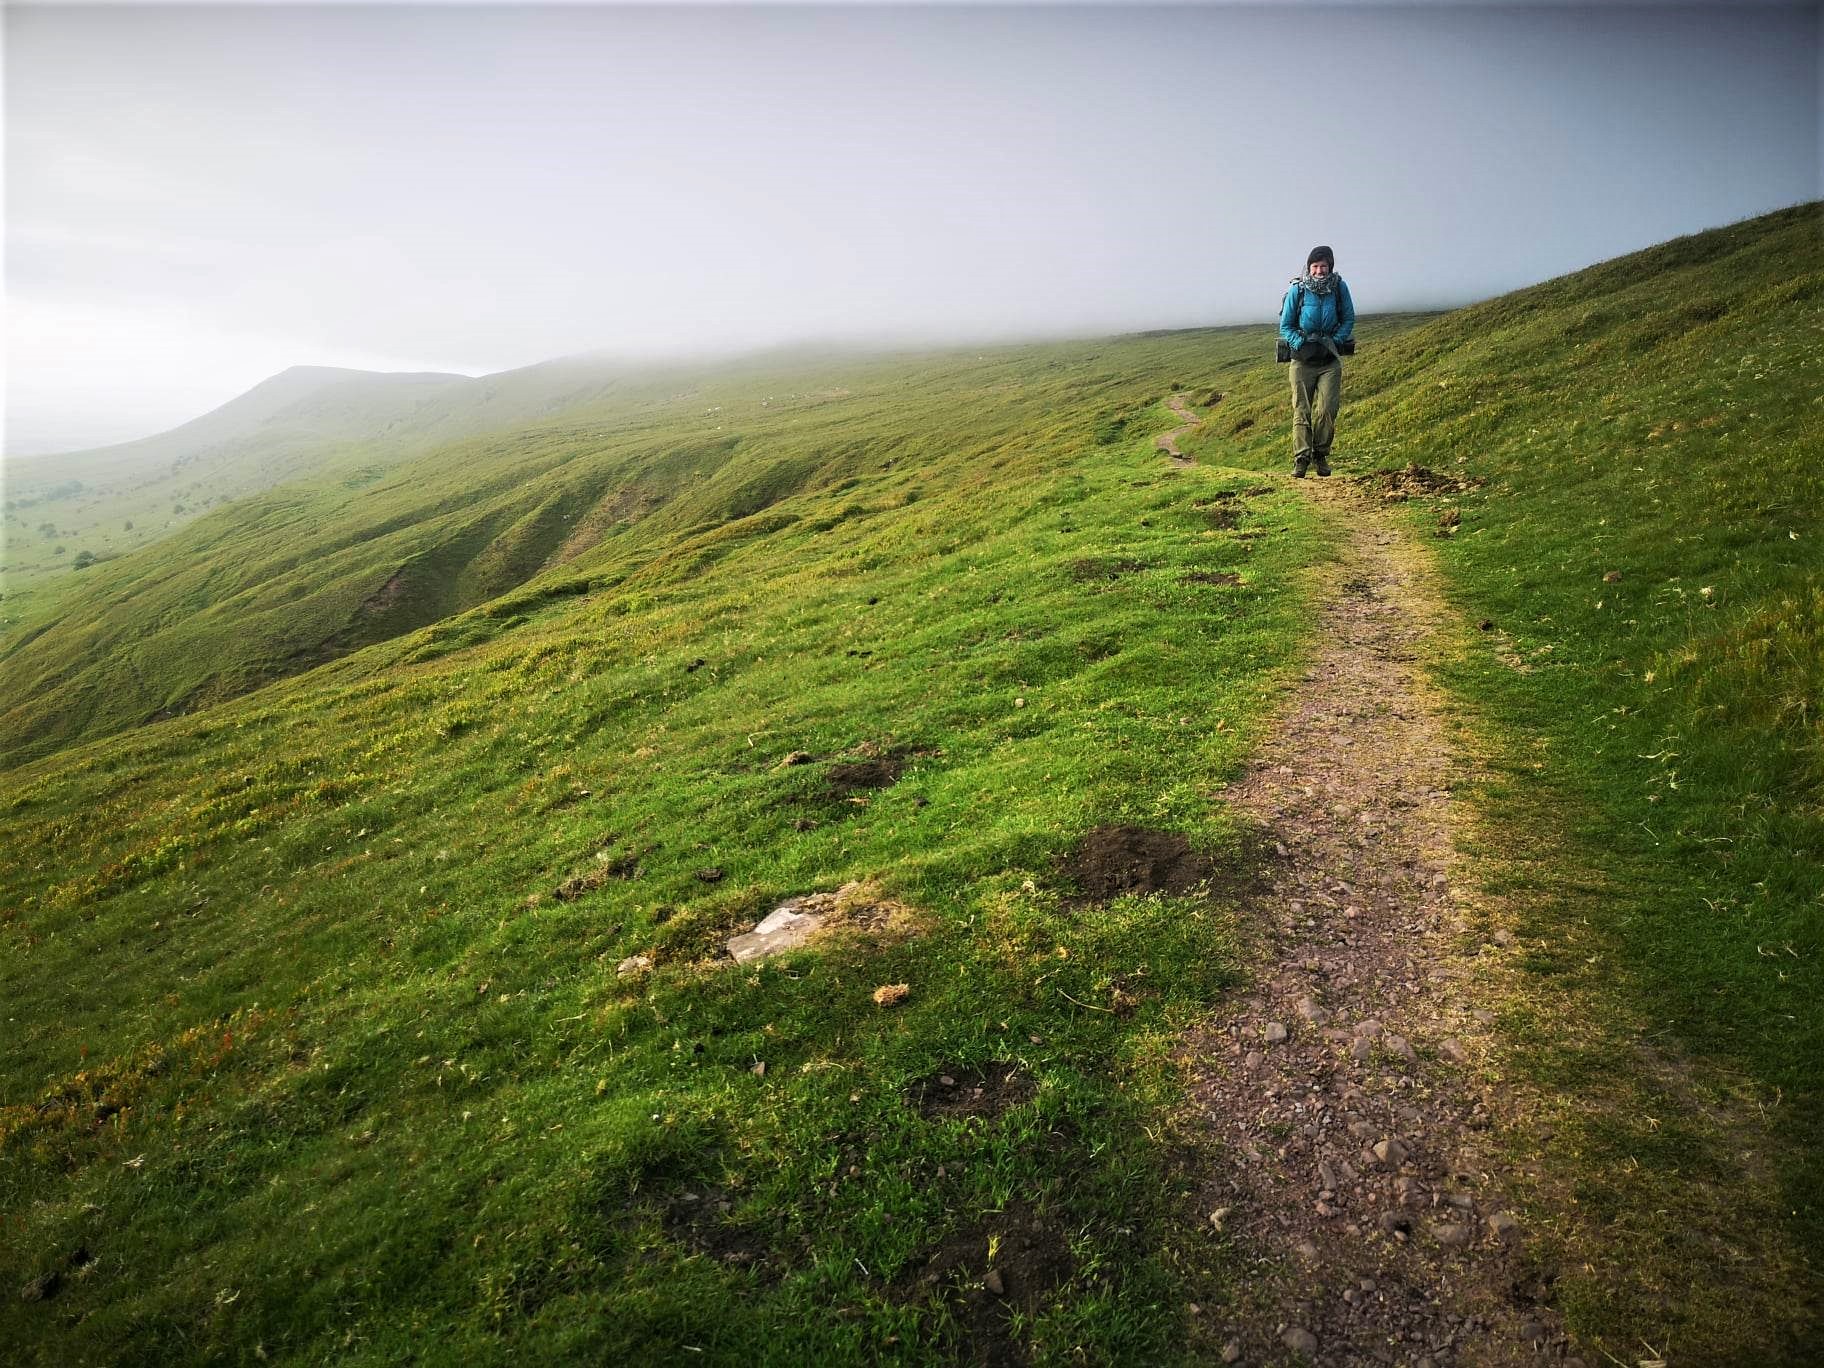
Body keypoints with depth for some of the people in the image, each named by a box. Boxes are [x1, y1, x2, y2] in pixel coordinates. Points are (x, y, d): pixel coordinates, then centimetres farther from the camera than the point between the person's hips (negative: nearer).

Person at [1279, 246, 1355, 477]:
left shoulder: (1339, 287, -2)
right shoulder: (1297, 290, -6)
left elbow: (1348, 319, 8)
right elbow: (1285, 326, 2)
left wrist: (1334, 342, -5)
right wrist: (1301, 344, -10)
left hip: (1330, 358, 1)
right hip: (1303, 358, 0)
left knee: (1327, 410, -10)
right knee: (1301, 411, -3)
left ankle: (1320, 455, 6)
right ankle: (1301, 459, 0)